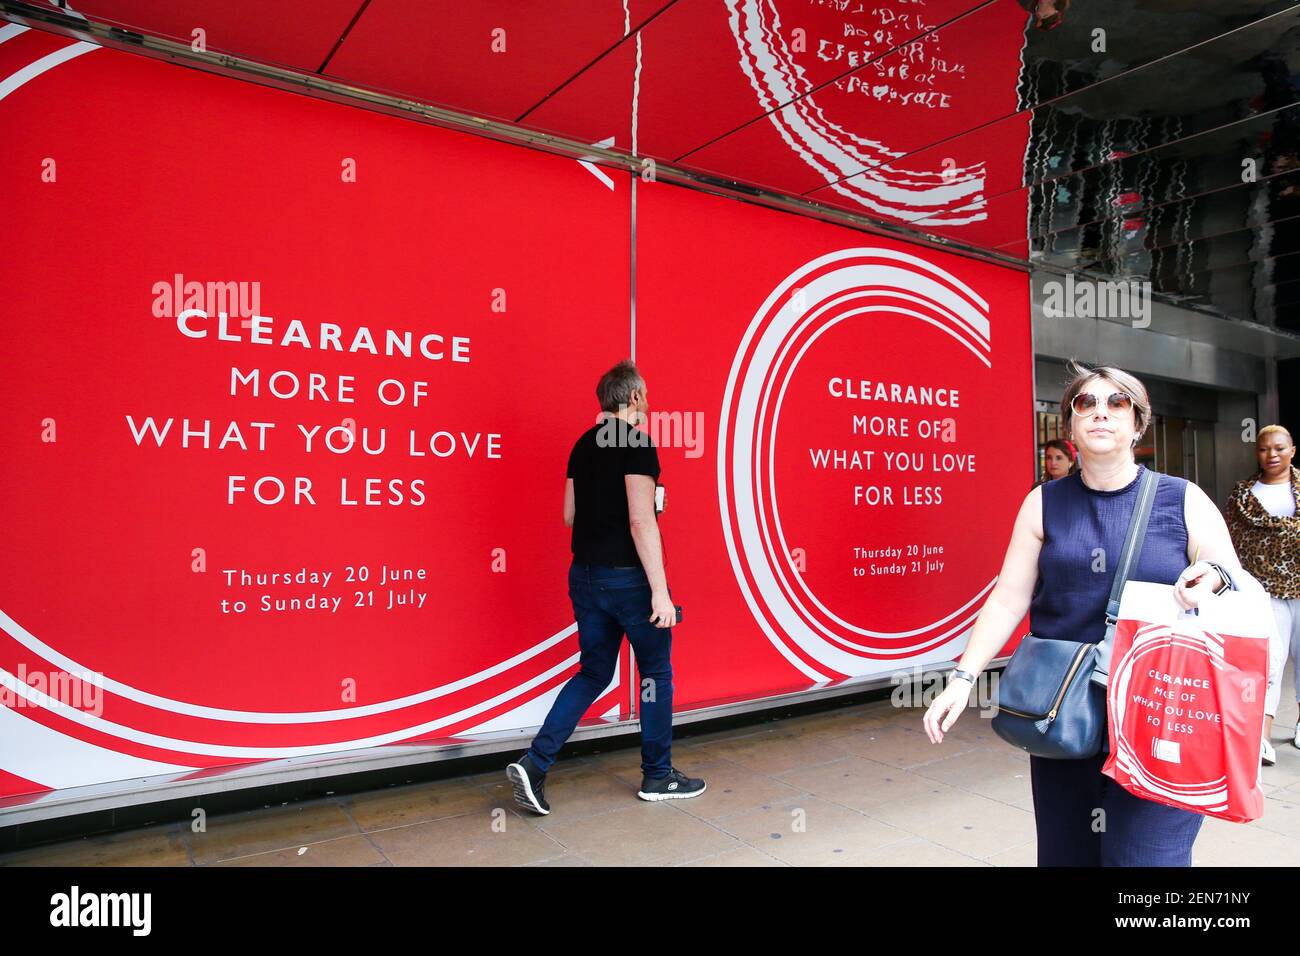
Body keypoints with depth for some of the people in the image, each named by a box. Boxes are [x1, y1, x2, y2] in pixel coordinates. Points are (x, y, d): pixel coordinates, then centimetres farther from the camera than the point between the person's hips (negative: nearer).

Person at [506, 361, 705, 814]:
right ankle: (657, 776, 23)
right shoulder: (637, 443, -14)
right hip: (628, 576, -7)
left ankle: (534, 764, 6)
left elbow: (569, 514, 14)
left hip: (584, 575, 7)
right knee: (656, 673, 11)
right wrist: (659, 591, -19)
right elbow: (641, 521, -20)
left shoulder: (583, 445, 10)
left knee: (593, 673, 16)